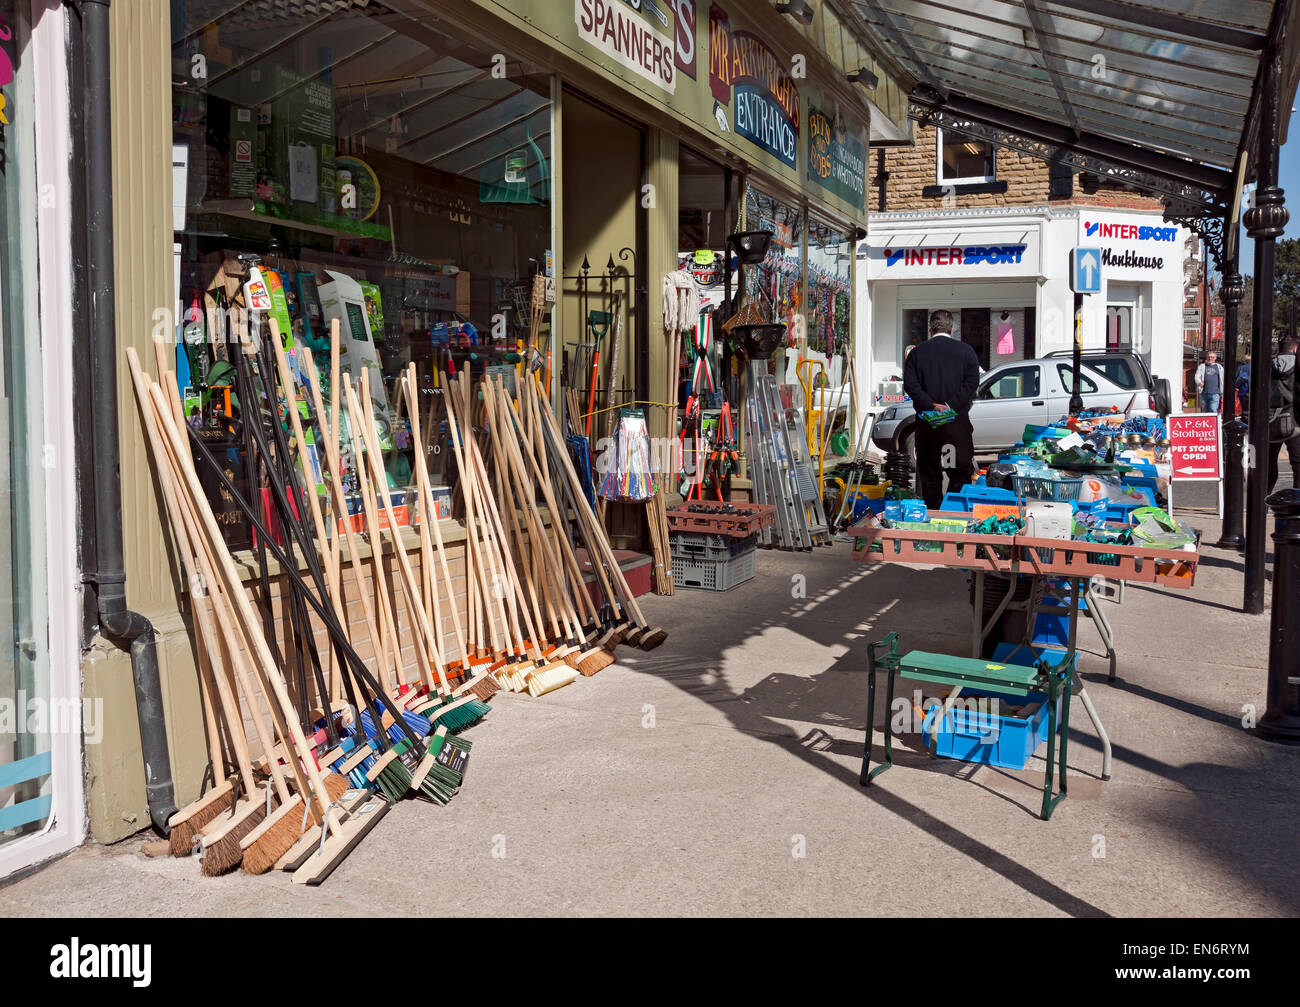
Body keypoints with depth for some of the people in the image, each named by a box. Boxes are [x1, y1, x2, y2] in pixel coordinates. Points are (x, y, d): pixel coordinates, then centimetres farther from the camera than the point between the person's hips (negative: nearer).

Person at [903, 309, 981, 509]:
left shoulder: (917, 352, 3)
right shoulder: (965, 351, 2)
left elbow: (909, 384, -8)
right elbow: (972, 382, -9)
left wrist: (931, 405, -13)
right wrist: (951, 405, -14)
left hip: (926, 422, 1)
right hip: (958, 422, -1)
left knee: (929, 474, 9)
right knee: (960, 473, 5)